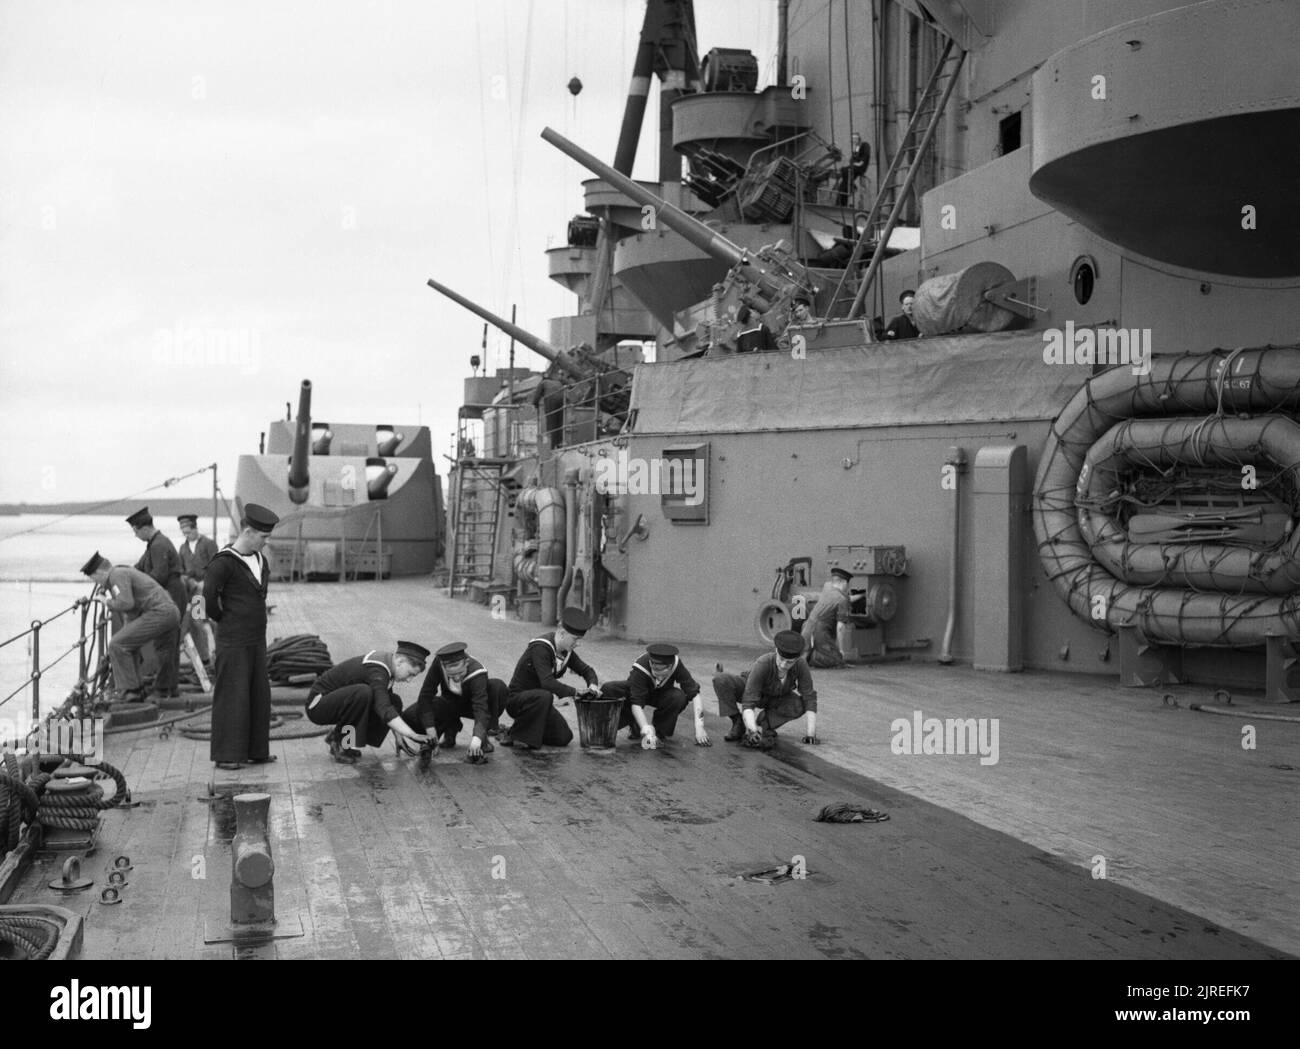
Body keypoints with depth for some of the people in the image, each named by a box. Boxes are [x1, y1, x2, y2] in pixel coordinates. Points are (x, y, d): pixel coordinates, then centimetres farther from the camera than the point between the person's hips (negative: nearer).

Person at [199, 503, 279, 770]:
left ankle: (256, 751, 21)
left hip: (257, 638, 8)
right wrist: (220, 617, -6)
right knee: (232, 696, -2)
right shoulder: (224, 562, -16)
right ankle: (227, 755, 5)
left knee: (259, 695, 12)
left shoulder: (259, 558, 10)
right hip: (233, 641, -8)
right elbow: (209, 593, -23)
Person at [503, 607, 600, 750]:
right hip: (516, 699, -8)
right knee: (544, 696, -39)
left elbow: (586, 670, 13)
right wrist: (576, 691, -37)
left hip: (540, 700, 8)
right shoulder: (540, 648, -26)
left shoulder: (567, 651, 0)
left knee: (564, 738, -6)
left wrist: (593, 685, -10)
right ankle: (512, 736, -21)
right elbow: (547, 683, -36)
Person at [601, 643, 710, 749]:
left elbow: (694, 693, -31)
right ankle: (634, 729, -8)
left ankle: (660, 731, -8)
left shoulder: (677, 665, -32)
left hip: (662, 694, 1)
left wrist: (699, 728, -39)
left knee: (680, 697, -34)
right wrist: (647, 732, -49)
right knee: (608, 689, -30)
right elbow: (636, 703, -38)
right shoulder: (640, 668, -37)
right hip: (637, 691, -1)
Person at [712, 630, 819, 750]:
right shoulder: (762, 664, -40)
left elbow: (809, 696, -28)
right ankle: (738, 724, -15)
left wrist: (811, 732, -35)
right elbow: (748, 702, -42)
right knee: (721, 681, -32)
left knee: (801, 705, -29)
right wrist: (753, 730, -58)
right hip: (749, 689, -2)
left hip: (775, 698, 3)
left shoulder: (800, 664, -33)